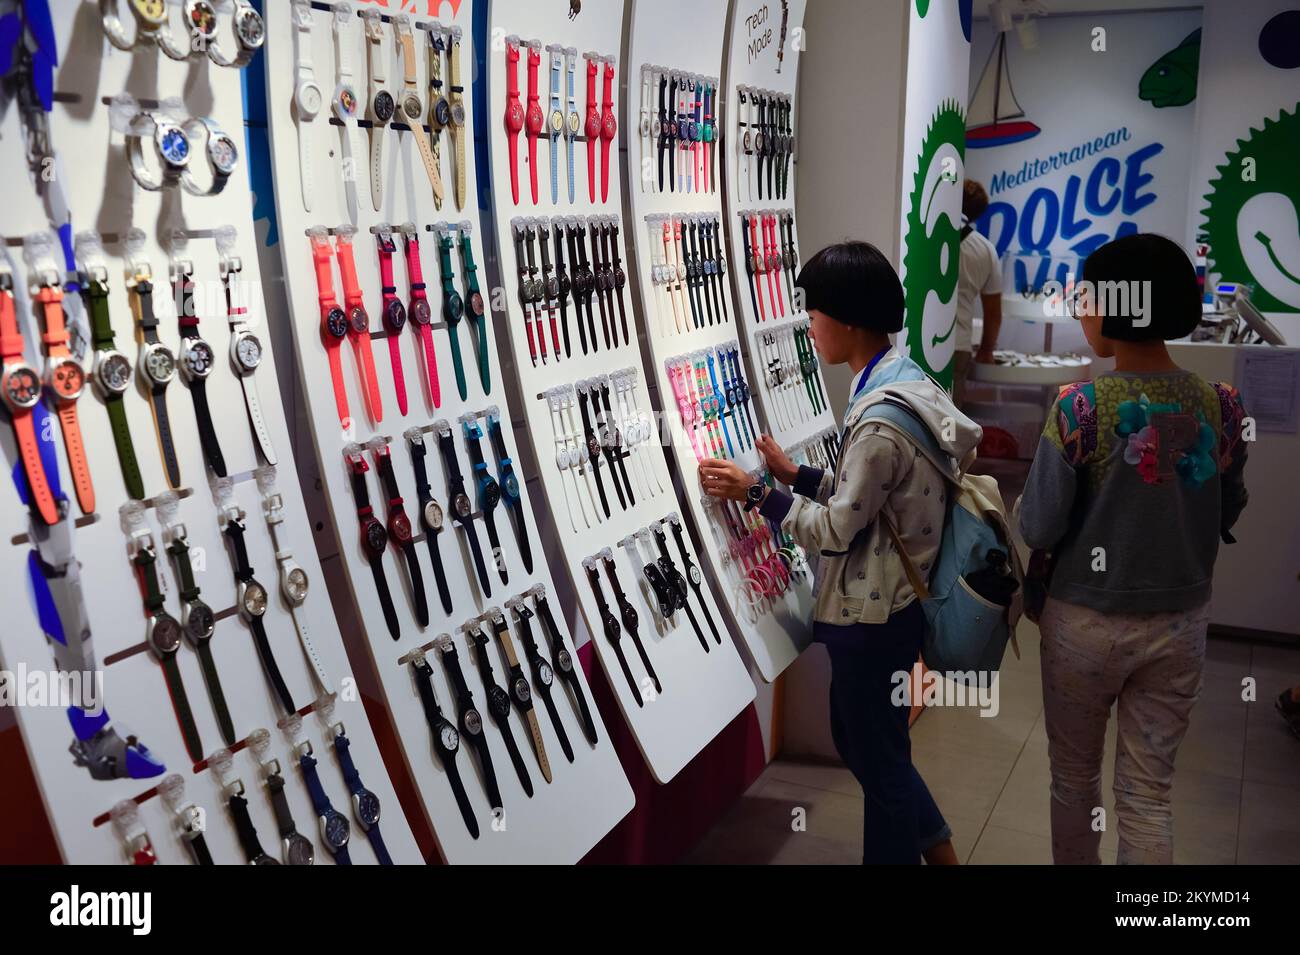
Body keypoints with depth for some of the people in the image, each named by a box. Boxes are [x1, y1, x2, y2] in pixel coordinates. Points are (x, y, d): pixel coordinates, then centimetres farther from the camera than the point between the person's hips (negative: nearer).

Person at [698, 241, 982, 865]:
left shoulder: (881, 418, -26)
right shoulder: (905, 381, 5)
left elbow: (837, 529, -20)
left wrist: (755, 494, -13)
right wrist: (796, 475, 8)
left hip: (873, 615, -10)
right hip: (887, 601, 10)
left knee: (878, 759, 10)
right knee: (859, 741, 25)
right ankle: (937, 849, 38)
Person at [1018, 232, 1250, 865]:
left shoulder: (1081, 405, -19)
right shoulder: (1220, 405, -7)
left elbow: (1038, 530, -15)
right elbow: (1227, 515, 7)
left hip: (1088, 621, -3)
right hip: (1181, 623, 3)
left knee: (1074, 777, 18)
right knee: (1149, 793, 14)